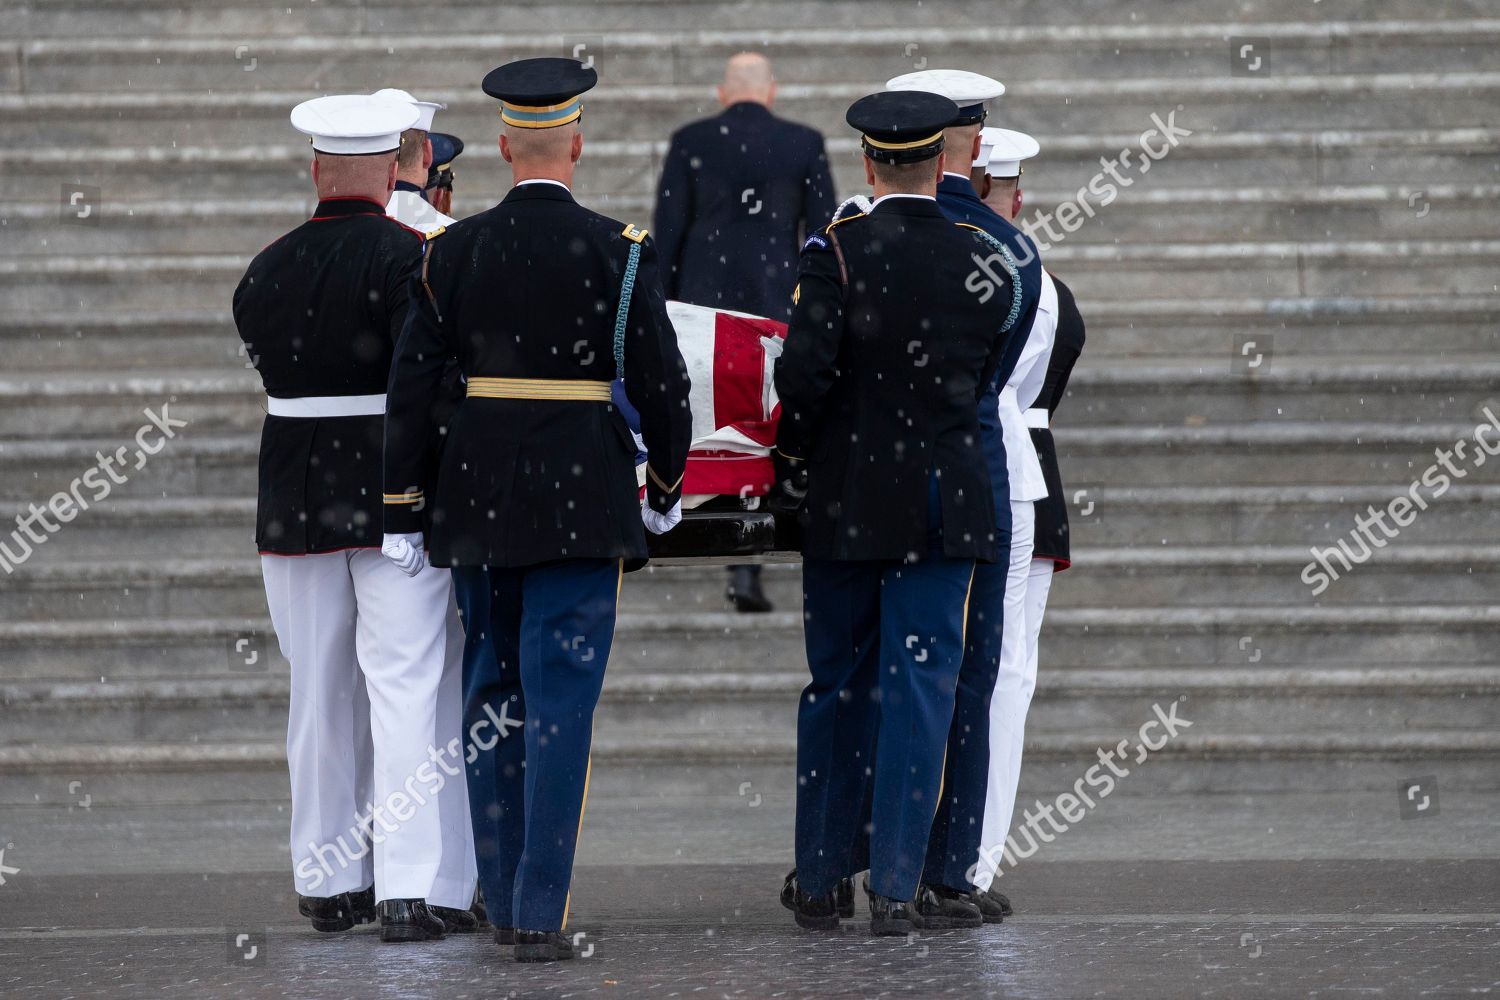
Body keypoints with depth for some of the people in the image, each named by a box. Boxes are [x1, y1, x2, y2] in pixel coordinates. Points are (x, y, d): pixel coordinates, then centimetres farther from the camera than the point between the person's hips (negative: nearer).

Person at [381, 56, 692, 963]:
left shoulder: (455, 251, 0)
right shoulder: (618, 250, -8)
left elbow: (412, 385, 0)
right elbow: (661, 381, -6)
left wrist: (404, 512, 6)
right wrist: (667, 486, 10)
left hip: (482, 496, 3)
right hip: (584, 498, -3)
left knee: (498, 691, 17)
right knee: (560, 701, -3)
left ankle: (503, 899, 23)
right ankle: (540, 914, -9)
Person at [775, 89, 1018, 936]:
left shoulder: (837, 250, -9)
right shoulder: (986, 263, 0)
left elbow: (806, 369, -16)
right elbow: (984, 378, 8)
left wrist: (795, 462, -1)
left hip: (845, 503, -1)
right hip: (945, 502, 1)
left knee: (836, 687, 10)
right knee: (921, 688, 2)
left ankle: (819, 881, 17)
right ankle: (897, 886, -2)